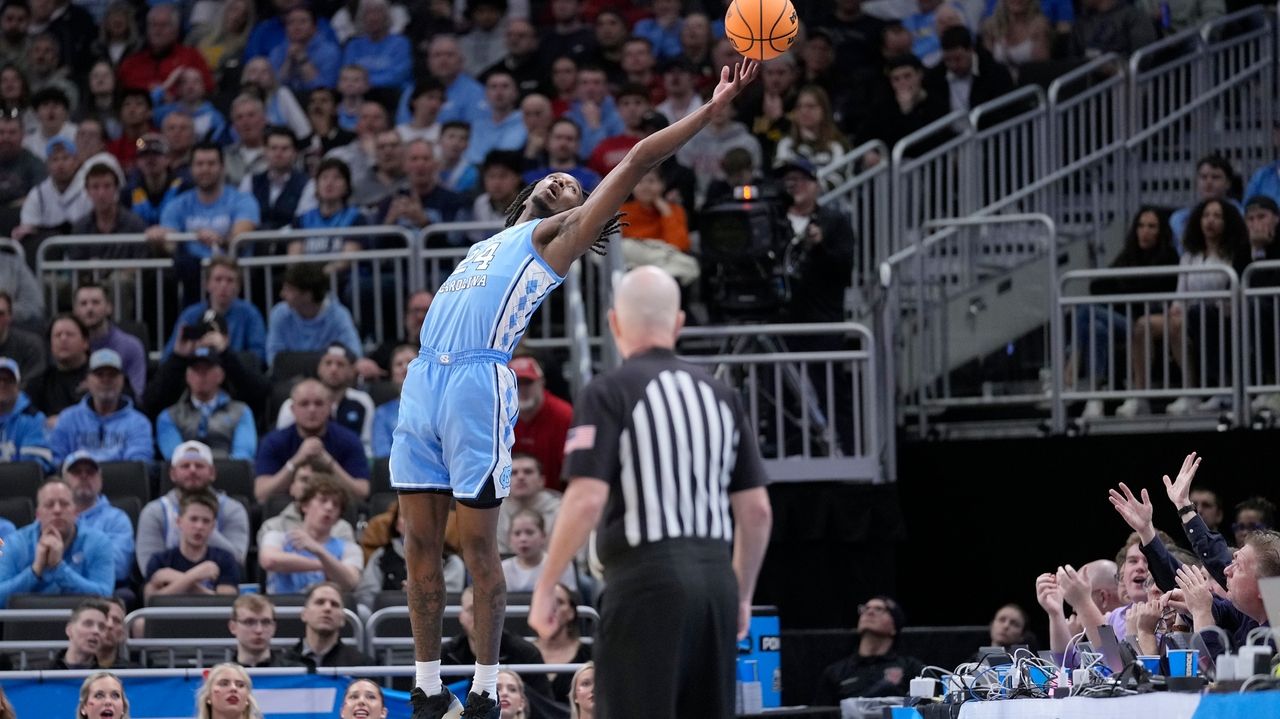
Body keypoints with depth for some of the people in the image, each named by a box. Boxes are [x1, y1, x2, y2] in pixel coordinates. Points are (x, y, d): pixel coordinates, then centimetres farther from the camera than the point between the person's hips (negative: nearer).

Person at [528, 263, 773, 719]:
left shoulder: (610, 393, -4)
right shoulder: (719, 395, 13)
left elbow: (586, 501, -14)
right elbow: (757, 511, 13)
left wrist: (545, 588, -5)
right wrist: (742, 595, 23)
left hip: (649, 580, -6)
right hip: (716, 578, 6)